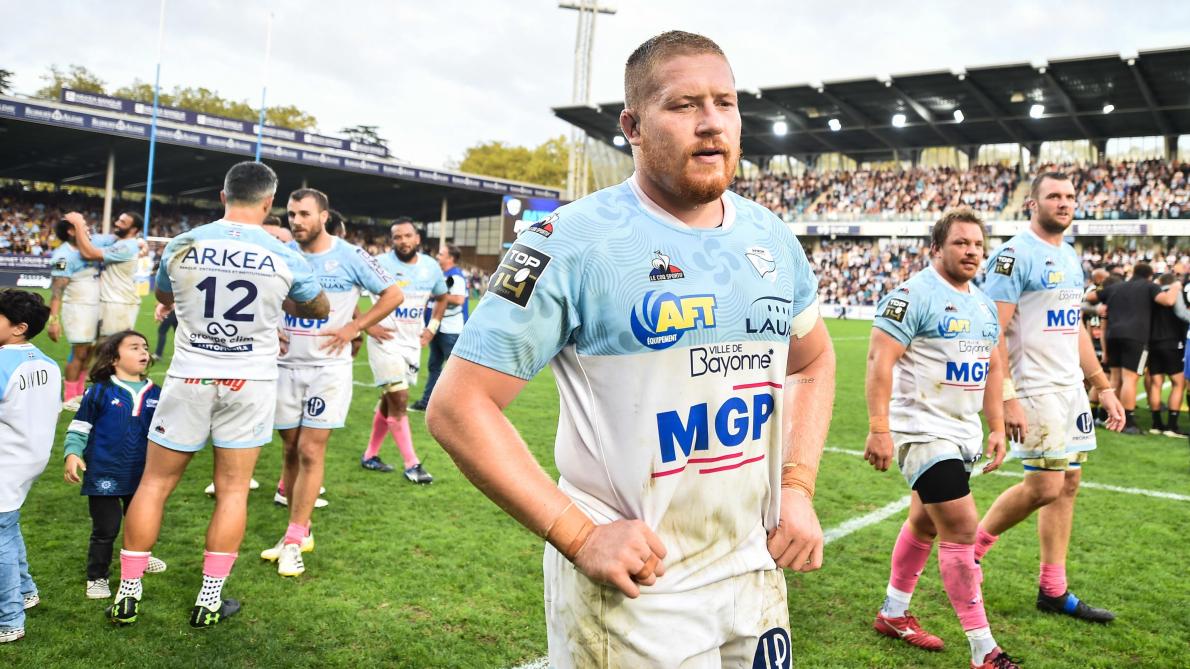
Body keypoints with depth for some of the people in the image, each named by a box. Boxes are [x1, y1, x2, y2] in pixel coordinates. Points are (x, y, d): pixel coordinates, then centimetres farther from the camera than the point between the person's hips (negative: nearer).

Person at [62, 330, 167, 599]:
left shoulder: (155, 393, 1)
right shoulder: (100, 392, -11)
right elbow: (79, 427, -6)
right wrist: (72, 454, -18)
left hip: (141, 475, 4)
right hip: (104, 475, -4)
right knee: (105, 529, 4)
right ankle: (97, 577, 22)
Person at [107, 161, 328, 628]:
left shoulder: (181, 246, -3)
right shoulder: (284, 256, -7)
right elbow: (320, 310, 11)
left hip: (189, 379, 1)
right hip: (251, 382, -1)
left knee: (154, 483, 12)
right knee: (232, 490, 8)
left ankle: (128, 594, 19)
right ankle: (210, 600, 14)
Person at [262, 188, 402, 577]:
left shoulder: (350, 257, -5)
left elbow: (393, 295, 1)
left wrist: (352, 328, -5)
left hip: (329, 367, -3)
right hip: (286, 365, 4)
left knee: (311, 452, -7)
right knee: (290, 451, 8)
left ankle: (293, 542, -1)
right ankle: (301, 532, 22)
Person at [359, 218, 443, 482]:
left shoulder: (431, 267, 3)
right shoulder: (380, 263, -13)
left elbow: (442, 298, 21)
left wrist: (432, 327, 9)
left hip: (413, 343, 6)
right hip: (386, 340, -6)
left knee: (389, 400, 14)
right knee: (399, 400, -10)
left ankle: (370, 455, 28)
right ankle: (411, 463, -5)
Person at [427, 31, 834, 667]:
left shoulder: (772, 238, 3)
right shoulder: (576, 240, -15)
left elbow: (813, 362, 20)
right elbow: (458, 405, -15)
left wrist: (798, 489, 6)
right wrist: (580, 537, -19)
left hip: (754, 573, 6)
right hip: (629, 591, -5)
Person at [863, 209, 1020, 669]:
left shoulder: (984, 304, 12)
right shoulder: (914, 295, -15)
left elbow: (992, 367, 19)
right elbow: (879, 359, -20)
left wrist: (997, 427, 14)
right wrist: (879, 428, -26)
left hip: (963, 434, 9)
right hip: (923, 431, -9)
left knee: (924, 524, 18)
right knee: (961, 529, -9)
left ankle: (893, 614, 35)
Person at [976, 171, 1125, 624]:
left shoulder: (1070, 258, 15)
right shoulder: (1014, 255, -12)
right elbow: (993, 332, -17)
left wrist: (1103, 387, 18)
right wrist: (1007, 398, -23)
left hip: (1071, 387, 8)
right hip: (1035, 390, -8)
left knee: (1068, 485, 8)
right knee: (1045, 487, -10)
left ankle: (1053, 591, 17)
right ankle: (973, 544, 13)